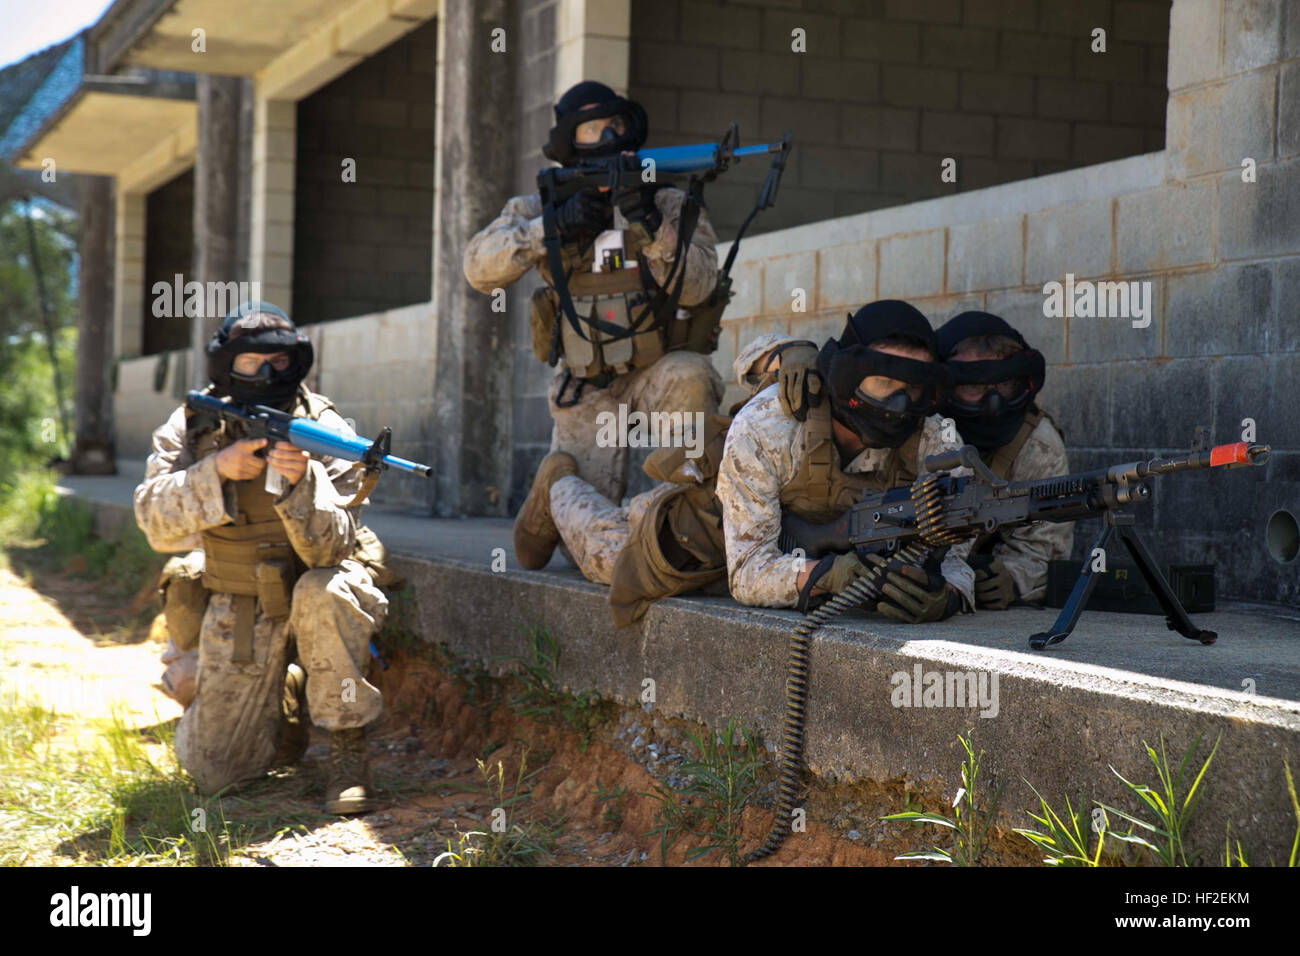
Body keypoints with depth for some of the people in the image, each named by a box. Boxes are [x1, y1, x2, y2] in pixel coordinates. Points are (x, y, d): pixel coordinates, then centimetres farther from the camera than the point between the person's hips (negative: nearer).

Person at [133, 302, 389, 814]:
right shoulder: (192, 427, -5)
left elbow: (329, 548, -24)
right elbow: (156, 522, -17)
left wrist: (299, 481, -42)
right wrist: (217, 470, -31)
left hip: (315, 594, -2)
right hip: (237, 615, 3)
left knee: (322, 593, -39)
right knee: (212, 770, -1)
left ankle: (347, 750, -22)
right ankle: (282, 700, 31)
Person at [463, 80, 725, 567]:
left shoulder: (672, 204, -3)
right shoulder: (541, 208, 1)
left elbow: (694, 286, -17)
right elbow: (480, 267, -13)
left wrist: (647, 223, -30)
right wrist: (554, 226, -23)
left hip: (662, 369, 0)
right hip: (587, 389, 0)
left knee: (690, 379, -37)